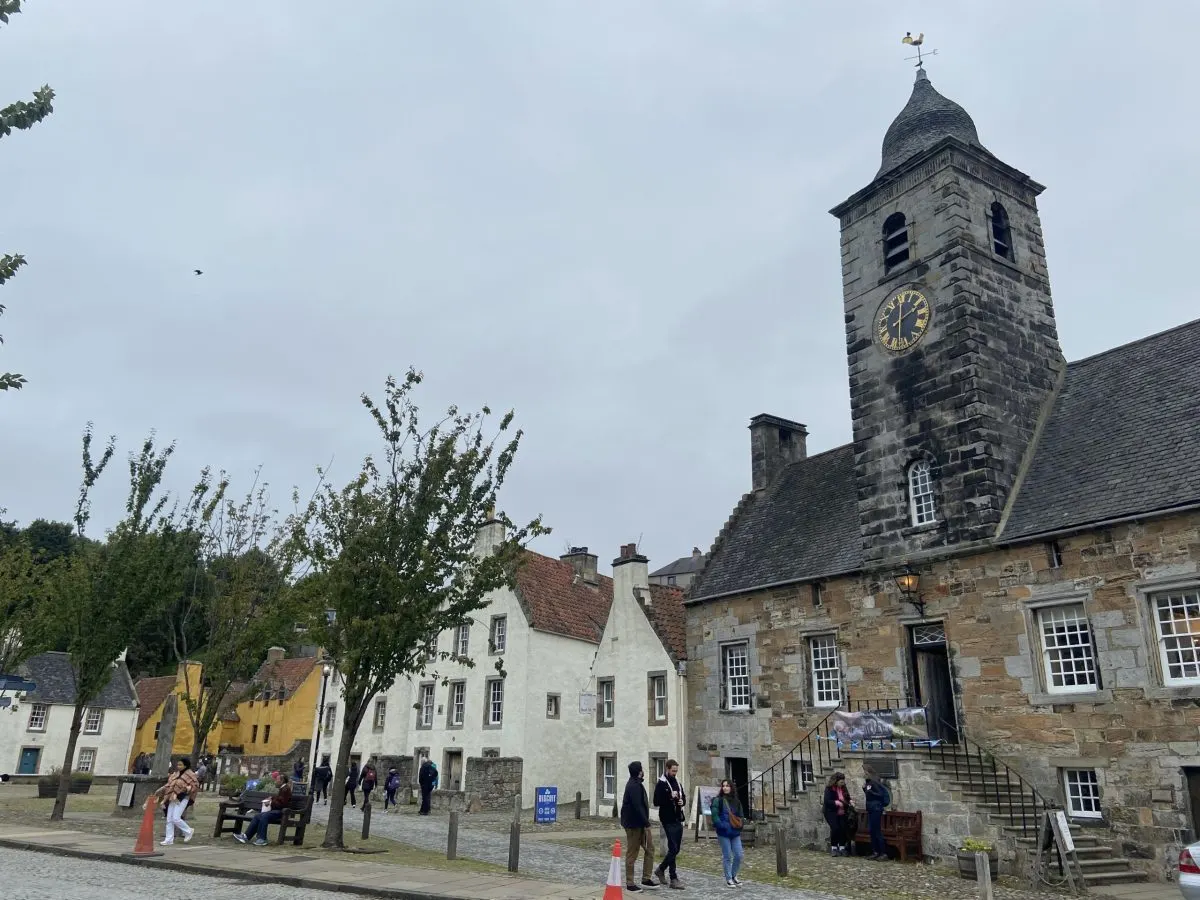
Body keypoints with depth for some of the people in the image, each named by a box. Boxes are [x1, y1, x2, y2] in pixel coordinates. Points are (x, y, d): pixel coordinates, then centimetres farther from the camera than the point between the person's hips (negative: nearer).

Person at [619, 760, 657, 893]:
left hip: (640, 823, 10)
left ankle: (646, 879, 17)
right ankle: (630, 883, 10)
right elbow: (638, 807, -25)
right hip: (634, 824, -10)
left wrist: (646, 822, 16)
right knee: (632, 853, 0)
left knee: (649, 849, 11)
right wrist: (646, 823, -22)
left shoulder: (635, 784, 13)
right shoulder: (634, 786, -20)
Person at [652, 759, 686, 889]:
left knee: (676, 848, 12)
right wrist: (670, 797, -23)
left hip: (678, 819, 7)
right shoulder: (661, 784, -9)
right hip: (668, 820, -7)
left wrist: (682, 801, 0)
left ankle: (661, 870, 29)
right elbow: (656, 802, -14)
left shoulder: (678, 783, 13)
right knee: (673, 849, -7)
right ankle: (673, 879, 1)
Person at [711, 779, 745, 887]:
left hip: (735, 833, 5)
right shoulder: (718, 800, -6)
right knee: (727, 857, 2)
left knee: (739, 855, 3)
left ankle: (734, 875, 24)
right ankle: (728, 879, 15)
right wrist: (721, 826, -18)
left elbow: (740, 816, 17)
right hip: (724, 833, -5)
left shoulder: (736, 801, 10)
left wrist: (739, 827, 3)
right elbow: (714, 815, -12)